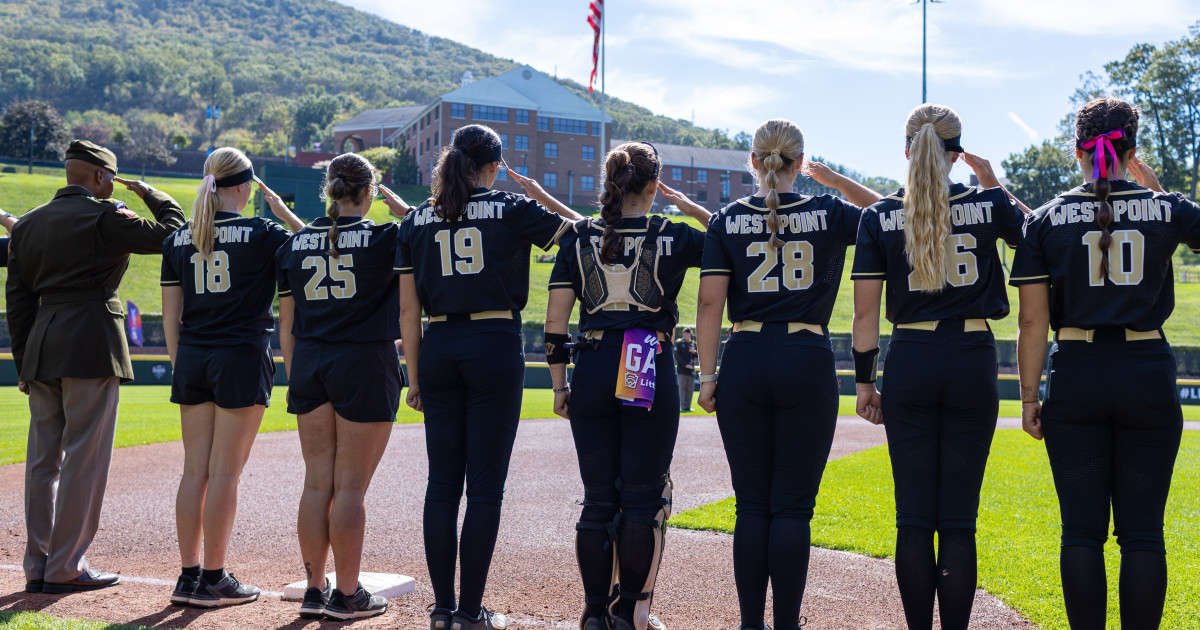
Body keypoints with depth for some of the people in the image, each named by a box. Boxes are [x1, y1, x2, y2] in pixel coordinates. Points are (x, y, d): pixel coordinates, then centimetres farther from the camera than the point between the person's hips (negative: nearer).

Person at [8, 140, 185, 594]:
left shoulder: (27, 224, 15)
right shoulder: (104, 217, -6)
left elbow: (18, 300, 15)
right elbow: (171, 233, -5)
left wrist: (23, 364, 17)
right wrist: (150, 194, 11)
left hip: (41, 349, 7)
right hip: (91, 348, -7)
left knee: (43, 459, 10)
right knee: (84, 459, -2)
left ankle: (37, 567, 16)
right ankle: (65, 568, 2)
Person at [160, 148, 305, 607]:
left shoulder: (178, 239, 8)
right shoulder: (260, 234, -6)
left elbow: (171, 315, 9)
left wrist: (180, 366, 17)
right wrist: (283, 211, 7)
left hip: (192, 359, 5)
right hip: (241, 359, -5)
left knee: (194, 470, 9)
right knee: (224, 472, -1)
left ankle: (188, 577, 13)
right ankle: (213, 579, 5)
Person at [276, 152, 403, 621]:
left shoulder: (296, 243, 8)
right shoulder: (385, 239, -6)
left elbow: (286, 323, 12)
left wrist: (293, 377, 18)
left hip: (310, 365, 5)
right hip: (366, 365, -4)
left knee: (316, 483, 10)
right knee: (350, 487, 0)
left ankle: (315, 590, 16)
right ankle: (347, 595, 8)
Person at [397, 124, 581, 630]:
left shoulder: (417, 220, 9)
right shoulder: (511, 210, 0)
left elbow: (408, 309, 8)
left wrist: (414, 376, 13)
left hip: (438, 348, 4)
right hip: (496, 346, -3)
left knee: (442, 484, 9)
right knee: (485, 486, 1)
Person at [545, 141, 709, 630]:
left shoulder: (579, 238, 5)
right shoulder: (671, 237, -1)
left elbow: (555, 323, 3)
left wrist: (559, 384, 10)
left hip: (593, 370, 3)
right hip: (651, 373, -2)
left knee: (598, 498, 9)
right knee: (644, 498, 5)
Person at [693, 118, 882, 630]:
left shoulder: (728, 220, 4)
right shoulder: (829, 214, 3)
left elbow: (710, 302, -1)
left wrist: (707, 375, 2)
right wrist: (834, 179, 22)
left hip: (745, 363, 1)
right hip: (808, 363, -1)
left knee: (752, 506, 7)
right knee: (793, 507, 2)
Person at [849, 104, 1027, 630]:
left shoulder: (880, 217, 0)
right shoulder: (987, 205, 1)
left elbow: (866, 312, -1)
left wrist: (863, 380, 6)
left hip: (909, 363, 0)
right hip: (973, 362, 0)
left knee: (913, 517, 6)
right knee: (958, 519, 4)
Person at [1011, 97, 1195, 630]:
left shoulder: (1047, 219, 0)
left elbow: (1033, 321, -2)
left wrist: (1028, 397, 4)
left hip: (1075, 378, 0)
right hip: (1149, 378, 1)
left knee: (1082, 528, 5)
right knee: (1142, 530, 6)